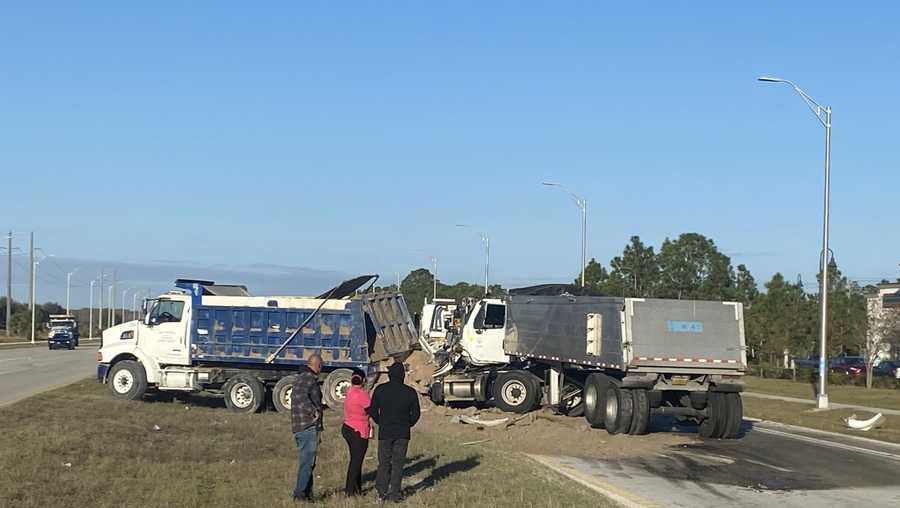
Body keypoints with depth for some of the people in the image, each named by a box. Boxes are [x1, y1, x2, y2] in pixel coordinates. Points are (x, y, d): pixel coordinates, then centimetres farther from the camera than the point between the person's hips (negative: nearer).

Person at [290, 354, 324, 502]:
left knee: (307, 461, 15)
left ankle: (308, 494, 19)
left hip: (298, 427, 10)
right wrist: (314, 411, -26)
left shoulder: (299, 378, 20)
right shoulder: (310, 378, -12)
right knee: (307, 462, -8)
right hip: (309, 426, -10)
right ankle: (300, 493, -9)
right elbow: (300, 396, -28)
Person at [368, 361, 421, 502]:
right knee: (398, 464, 5)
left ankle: (382, 492, 6)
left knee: (384, 463, 9)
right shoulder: (410, 392, -4)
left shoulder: (380, 390, -4)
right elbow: (415, 414, 1)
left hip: (384, 432, 0)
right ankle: (394, 494, 3)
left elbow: (372, 411, -1)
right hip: (403, 433, 0)